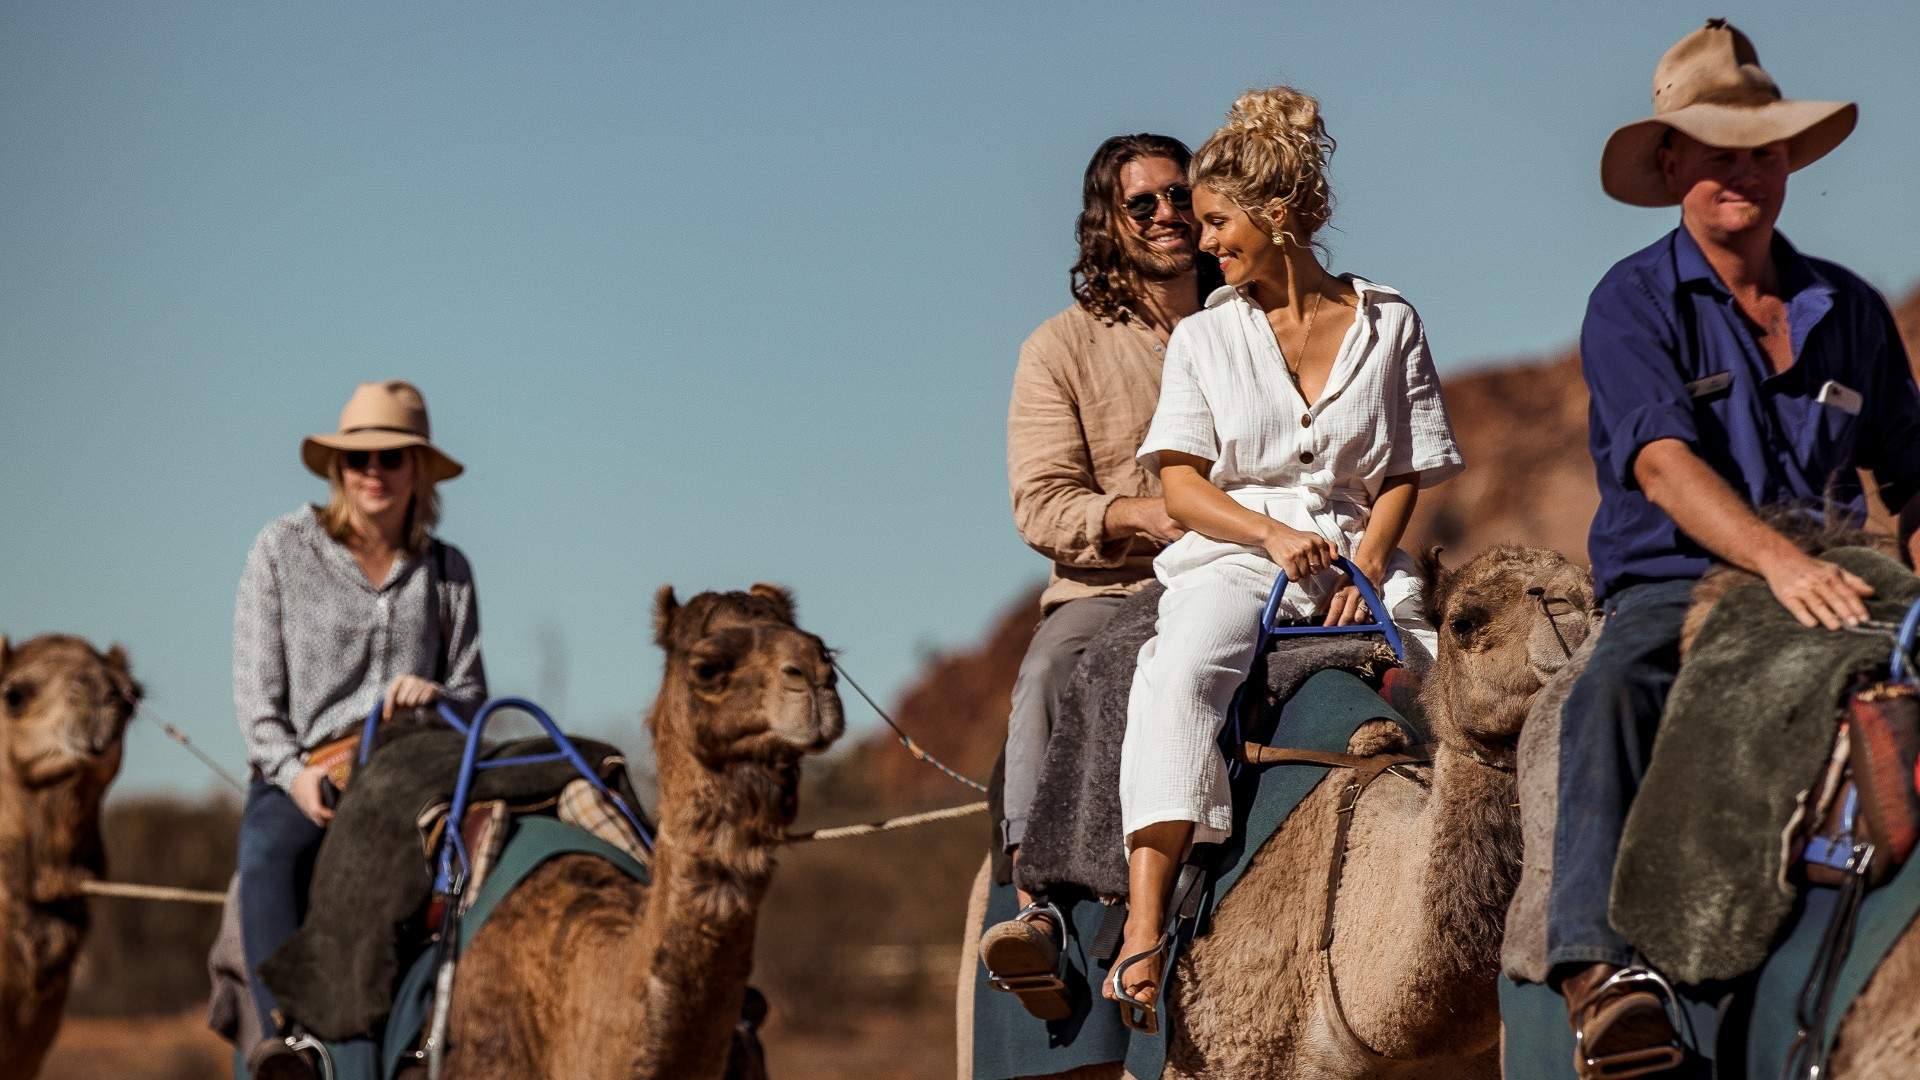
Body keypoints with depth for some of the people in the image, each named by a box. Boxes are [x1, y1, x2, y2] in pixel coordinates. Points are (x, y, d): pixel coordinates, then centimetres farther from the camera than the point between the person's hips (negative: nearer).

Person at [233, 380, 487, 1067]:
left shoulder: (446, 570, 15)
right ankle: (283, 1029, -40)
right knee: (270, 856, -35)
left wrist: (436, 694, -9)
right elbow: (255, 687, 4)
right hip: (298, 777, -1)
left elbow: (472, 695, 15)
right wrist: (292, 772, -11)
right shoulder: (282, 550, 7)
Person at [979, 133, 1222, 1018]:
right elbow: (1041, 503, -1)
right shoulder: (1062, 349, 8)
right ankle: (1037, 906, -44)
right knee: (1049, 670, -34)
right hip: (1108, 589, -1)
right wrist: (1142, 516, -19)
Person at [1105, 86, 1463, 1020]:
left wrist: (1367, 565, -8)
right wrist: (1274, 533, -13)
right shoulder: (1204, 337, 12)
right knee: (1179, 672, -34)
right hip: (1231, 559, -1)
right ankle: (1144, 922, -40)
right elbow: (1181, 485, 5)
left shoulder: (1389, 323, 12)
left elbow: (1404, 476, 11)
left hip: (1357, 562, 1)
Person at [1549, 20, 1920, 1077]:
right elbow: (1663, 463, -15)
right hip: (1670, 588, -4)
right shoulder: (1633, 304, 2)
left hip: (1829, 591, 4)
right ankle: (1601, 970, -47)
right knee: (1610, 698, -36)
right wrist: (1778, 561, -31)